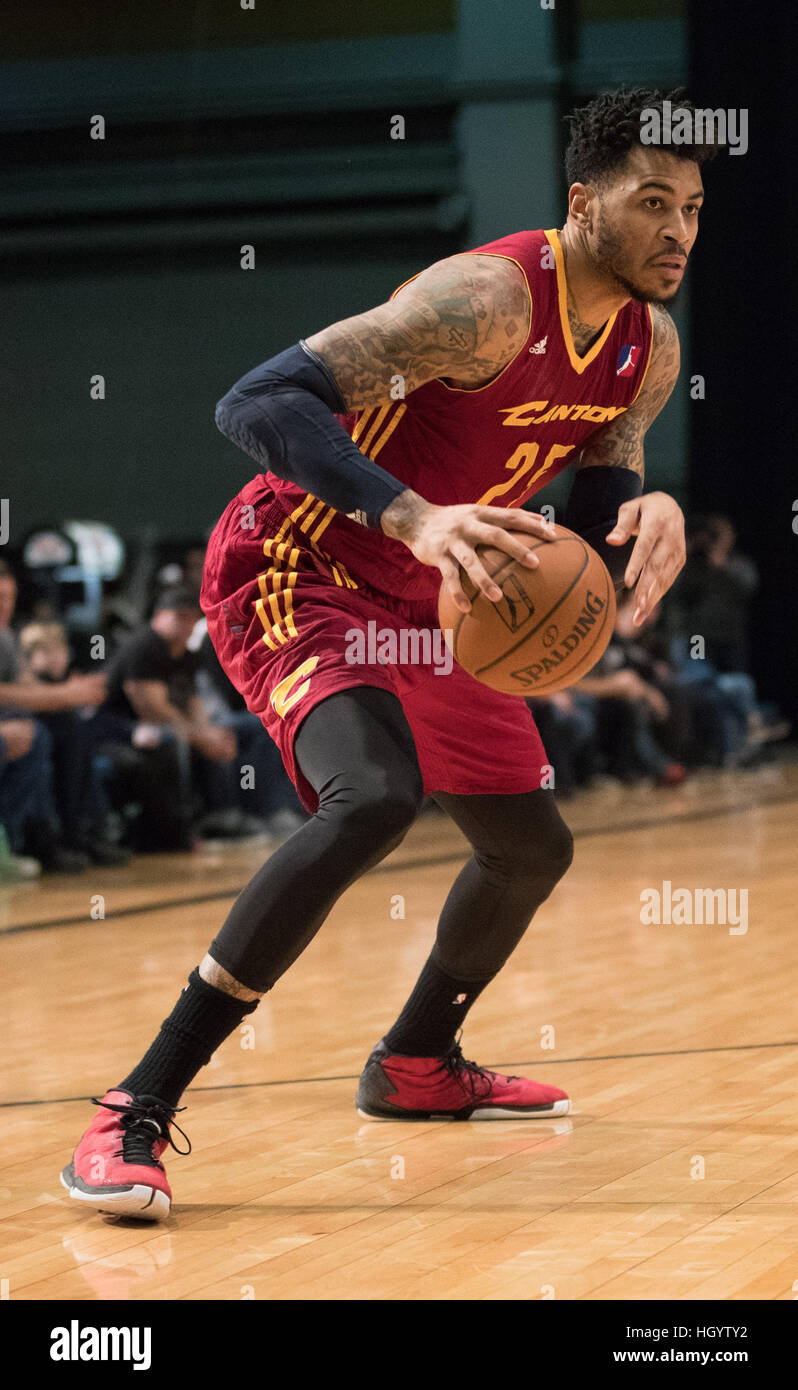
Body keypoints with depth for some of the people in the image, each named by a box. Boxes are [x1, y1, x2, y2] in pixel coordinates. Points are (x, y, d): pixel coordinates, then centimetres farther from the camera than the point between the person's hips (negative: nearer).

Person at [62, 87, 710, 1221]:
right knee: (374, 798, -33)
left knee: (532, 847, 15)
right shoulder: (488, 298, -27)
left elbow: (593, 535, 9)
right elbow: (256, 404, -35)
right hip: (293, 569, -9)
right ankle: (137, 1111, -29)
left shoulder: (648, 350, -1)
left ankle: (418, 1065, 43)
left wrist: (647, 518, -16)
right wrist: (414, 518, -47)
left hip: (420, 602, 9)